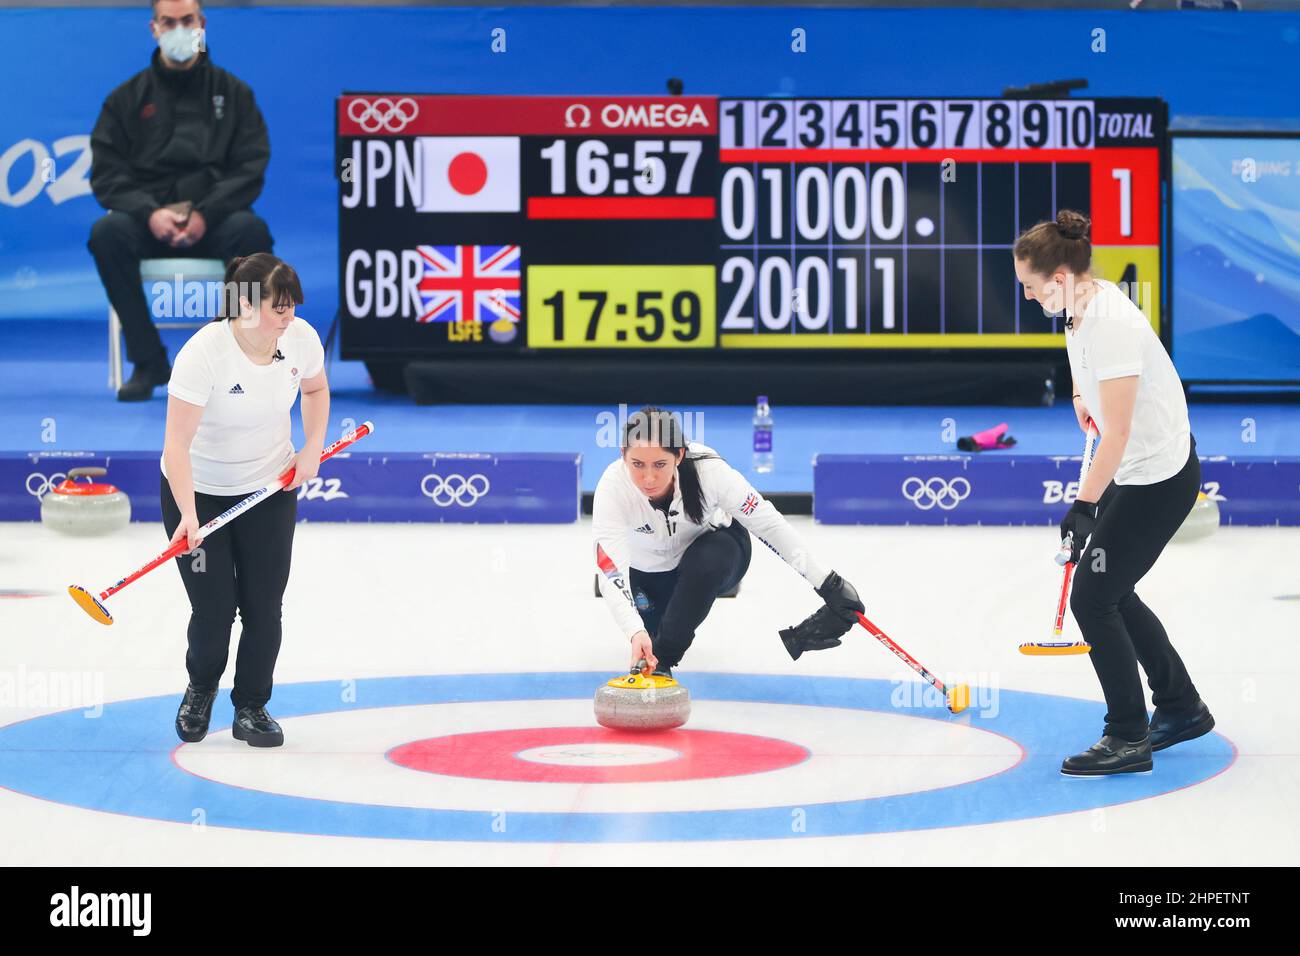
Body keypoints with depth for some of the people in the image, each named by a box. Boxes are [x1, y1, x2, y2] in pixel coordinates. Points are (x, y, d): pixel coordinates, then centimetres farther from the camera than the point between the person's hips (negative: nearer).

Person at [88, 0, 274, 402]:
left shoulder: (233, 92, 10)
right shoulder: (127, 97, 11)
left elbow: (251, 167, 1)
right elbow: (106, 172, 3)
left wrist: (205, 214, -17)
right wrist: (149, 212, -17)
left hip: (214, 221, -1)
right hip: (149, 221, 1)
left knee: (252, 231, -34)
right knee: (107, 232, -32)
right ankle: (148, 361, -21)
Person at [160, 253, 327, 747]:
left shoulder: (301, 337, -14)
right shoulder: (203, 353, -29)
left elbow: (315, 390, 10)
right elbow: (177, 441, -32)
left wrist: (312, 449, -3)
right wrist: (188, 515, -41)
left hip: (270, 488, 4)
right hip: (199, 490, -4)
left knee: (264, 605, 0)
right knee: (213, 608, -2)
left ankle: (252, 707, 19)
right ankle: (201, 688, 29)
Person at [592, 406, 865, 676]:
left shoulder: (707, 469, -34)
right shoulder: (613, 487, -34)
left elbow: (769, 523, -24)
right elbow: (611, 574, -39)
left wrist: (828, 584, -24)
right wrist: (635, 632, -56)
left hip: (713, 553, -2)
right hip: (647, 570, 2)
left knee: (709, 560, -33)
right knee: (645, 640, -14)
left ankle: (663, 656, -21)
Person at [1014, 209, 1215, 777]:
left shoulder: (1112, 325, -27)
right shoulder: (1085, 304, 1)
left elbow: (1117, 433, -28)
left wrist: (1086, 505, -25)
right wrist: (1083, 394, 33)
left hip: (1159, 478, -10)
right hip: (1140, 471, 10)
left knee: (1092, 598, -7)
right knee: (1111, 593, 17)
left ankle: (1128, 739, 2)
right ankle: (1181, 708, 30)